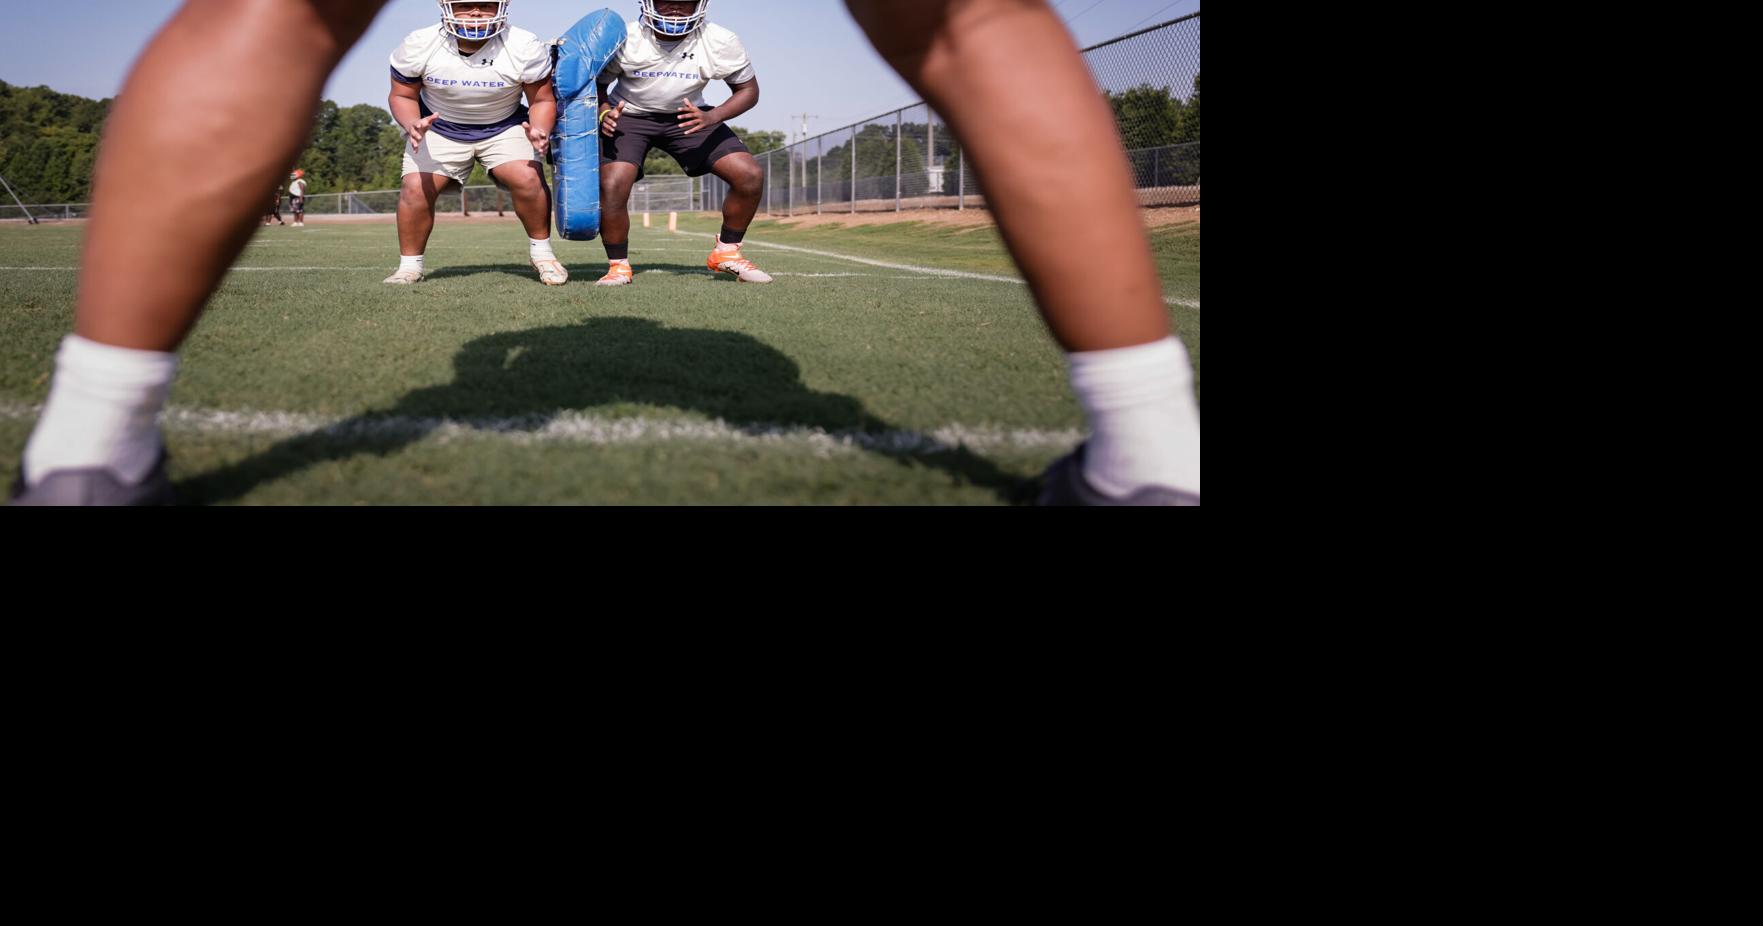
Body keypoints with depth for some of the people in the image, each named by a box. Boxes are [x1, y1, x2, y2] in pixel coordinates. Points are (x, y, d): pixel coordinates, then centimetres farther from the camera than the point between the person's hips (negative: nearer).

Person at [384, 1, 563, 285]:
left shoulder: (525, 48, -22)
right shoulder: (419, 46, -20)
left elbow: (542, 100, -9)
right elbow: (403, 95, -6)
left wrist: (540, 131, -31)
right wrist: (411, 125, -28)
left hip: (504, 126, -1)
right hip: (439, 128, 1)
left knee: (528, 179, -23)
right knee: (416, 188, -16)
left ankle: (541, 251, -1)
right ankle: (410, 266, 4)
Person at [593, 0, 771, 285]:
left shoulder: (721, 43, -20)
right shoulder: (624, 40, -21)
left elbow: (749, 90, -8)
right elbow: (598, 82, -5)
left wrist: (712, 118, -26)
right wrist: (604, 113, -28)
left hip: (687, 117, 2)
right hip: (630, 116, -2)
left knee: (751, 176, -12)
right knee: (612, 187, -26)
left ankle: (726, 253, 9)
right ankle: (619, 266, -2)